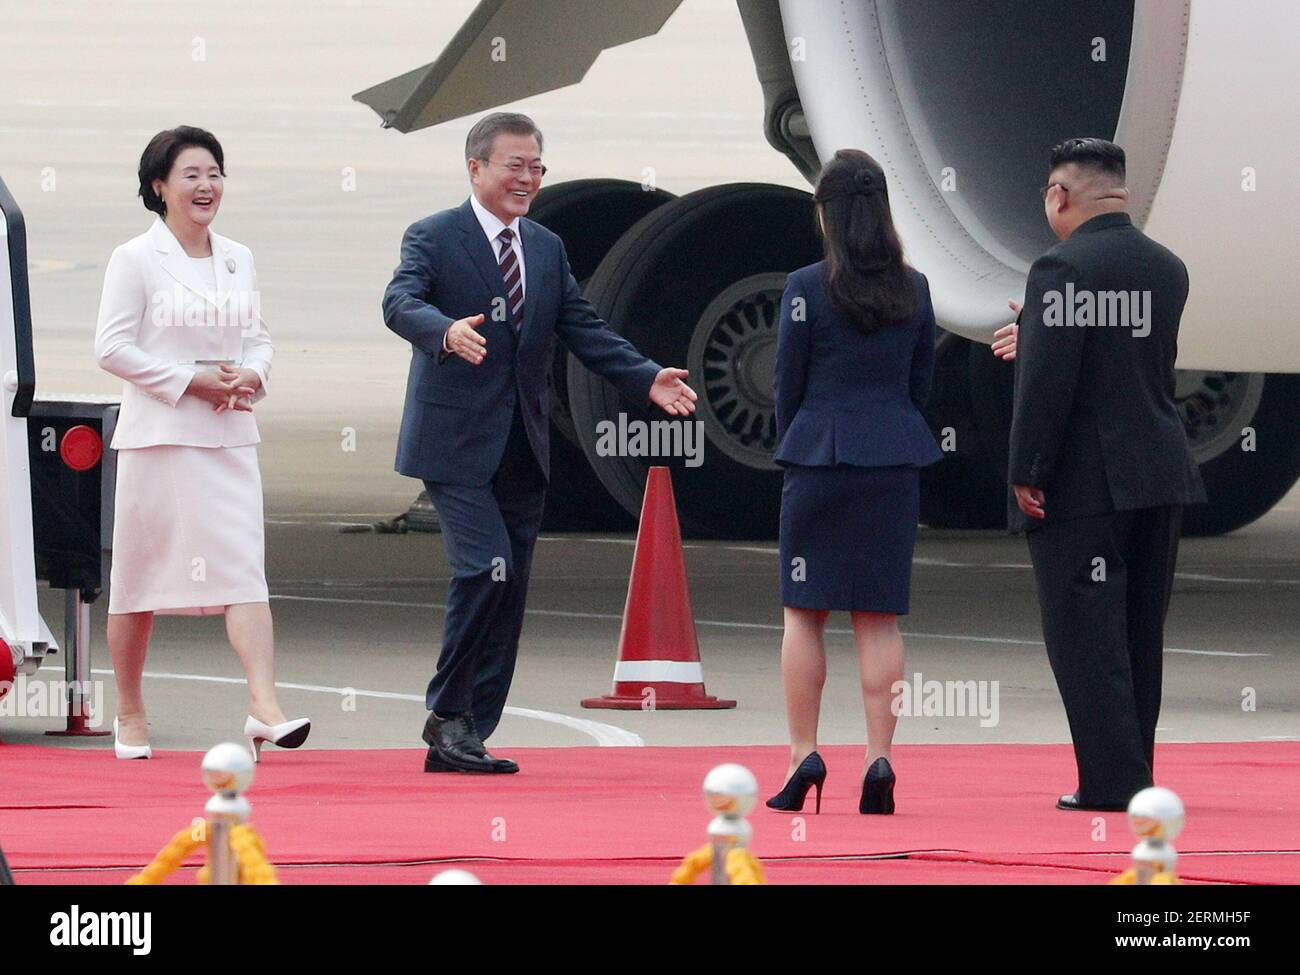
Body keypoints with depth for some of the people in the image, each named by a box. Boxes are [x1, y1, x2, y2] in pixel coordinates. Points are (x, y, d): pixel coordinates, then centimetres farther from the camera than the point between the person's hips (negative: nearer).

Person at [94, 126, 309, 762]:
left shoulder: (238, 260, 13)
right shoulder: (135, 260, -4)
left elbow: (258, 338, 18)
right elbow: (113, 347, -9)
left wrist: (250, 376, -5)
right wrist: (193, 381, -15)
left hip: (229, 434, 4)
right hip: (158, 434, -4)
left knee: (243, 566, -10)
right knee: (140, 573, 3)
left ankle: (264, 708, -21)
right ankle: (130, 715, 17)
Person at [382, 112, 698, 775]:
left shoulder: (547, 249, 15)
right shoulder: (432, 239, -4)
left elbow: (585, 330, 12)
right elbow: (400, 302, -21)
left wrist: (647, 379, -2)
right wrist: (447, 331, -43)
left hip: (522, 448, 7)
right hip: (457, 445, -7)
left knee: (509, 595, 5)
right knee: (486, 570, -19)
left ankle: (461, 741, 10)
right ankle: (446, 714, -3)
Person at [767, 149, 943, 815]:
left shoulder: (807, 288, -8)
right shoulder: (914, 289, 4)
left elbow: (788, 384, -2)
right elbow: (920, 381, 11)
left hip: (820, 458, -3)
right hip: (894, 461, 3)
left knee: (804, 614, 6)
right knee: (880, 618, 4)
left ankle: (803, 755, 2)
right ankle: (879, 760, -2)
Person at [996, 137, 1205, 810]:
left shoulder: (1062, 269, -14)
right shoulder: (1168, 270, 9)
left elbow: (1046, 380, -20)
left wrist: (1026, 474, -14)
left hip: (1080, 485, -7)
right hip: (1159, 478, 7)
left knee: (1085, 637, -3)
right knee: (1140, 638, 13)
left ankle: (1112, 780, -7)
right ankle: (1131, 775, 18)